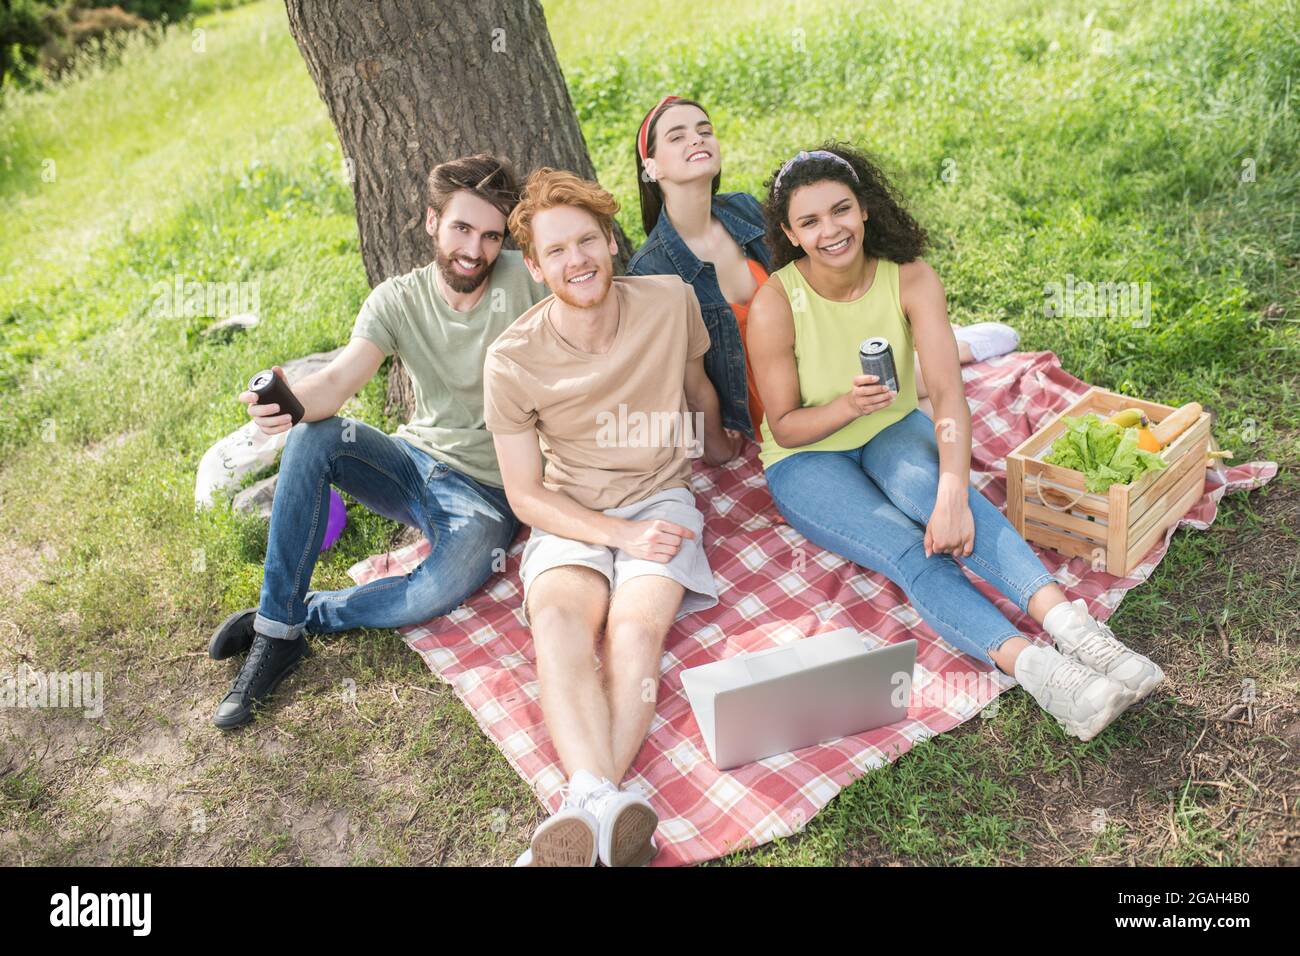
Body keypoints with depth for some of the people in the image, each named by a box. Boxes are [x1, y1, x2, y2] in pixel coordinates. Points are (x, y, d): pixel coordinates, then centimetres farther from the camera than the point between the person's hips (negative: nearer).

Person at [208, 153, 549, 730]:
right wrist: (289, 402, -40)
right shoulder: (397, 300, -3)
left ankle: (294, 616, -5)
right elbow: (339, 380, -20)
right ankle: (276, 630, -13)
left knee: (440, 592, -33)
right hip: (415, 462, 3)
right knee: (312, 437, -25)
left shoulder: (523, 279, -9)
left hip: (487, 491, -3)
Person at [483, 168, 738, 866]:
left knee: (636, 627, -30)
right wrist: (620, 534, -18)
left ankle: (587, 808, -39)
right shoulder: (513, 358, -10)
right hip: (569, 515, -1)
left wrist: (715, 445, 36)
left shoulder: (671, 302, -5)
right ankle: (601, 802, -46)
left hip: (659, 497, 1)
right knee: (556, 617, -33)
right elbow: (524, 494, -6)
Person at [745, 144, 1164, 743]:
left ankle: (1072, 624, -45)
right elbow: (785, 425, -14)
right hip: (807, 458, -2)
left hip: (894, 430, 2)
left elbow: (948, 393, -25)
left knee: (931, 485, -34)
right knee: (908, 550, -29)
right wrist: (848, 406, -35)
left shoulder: (910, 278, -15)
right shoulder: (776, 303, -20)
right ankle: (1035, 670, -44)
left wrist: (952, 494, -40)